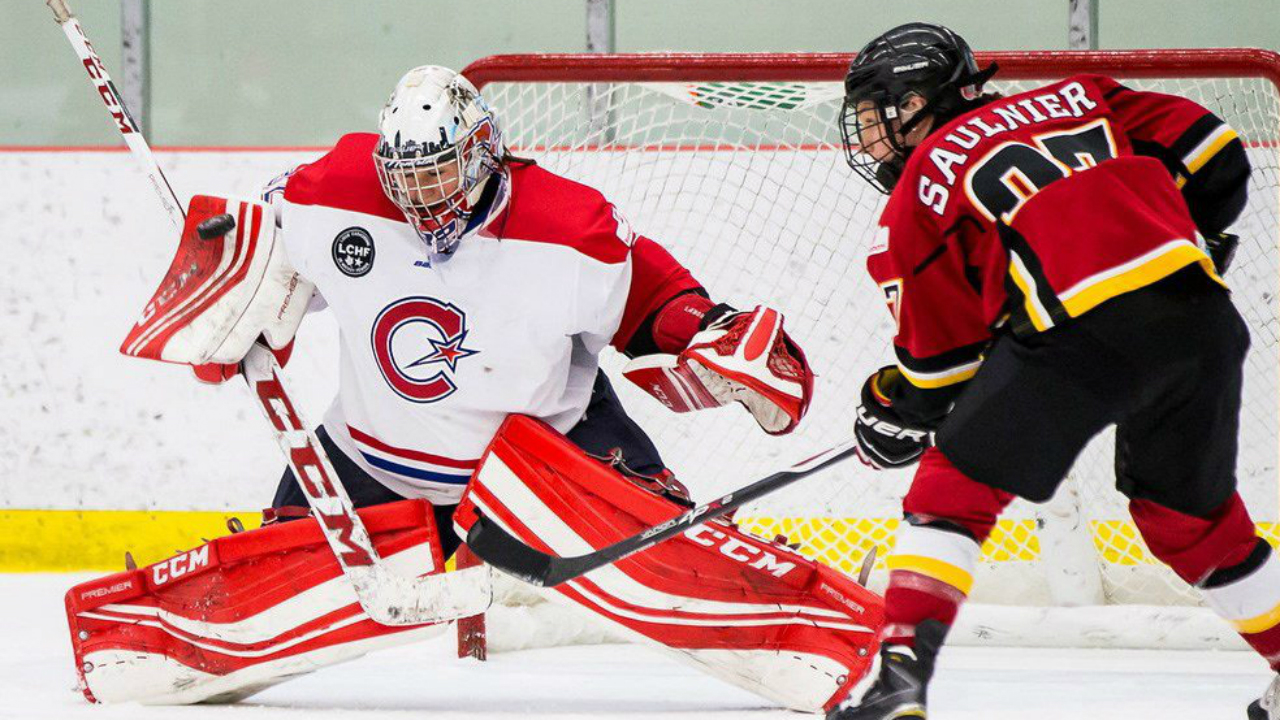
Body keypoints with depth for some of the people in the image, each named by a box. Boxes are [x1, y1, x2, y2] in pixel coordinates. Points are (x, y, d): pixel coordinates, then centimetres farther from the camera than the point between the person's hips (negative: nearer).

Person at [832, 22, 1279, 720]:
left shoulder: (918, 194, 14)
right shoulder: (1078, 100, 25)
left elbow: (939, 358, 15)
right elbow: (1208, 150, 19)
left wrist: (895, 410, 33)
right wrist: (1190, 242, 33)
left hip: (1082, 333, -5)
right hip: (1201, 313, 5)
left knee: (956, 483, 9)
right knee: (1192, 511, 25)